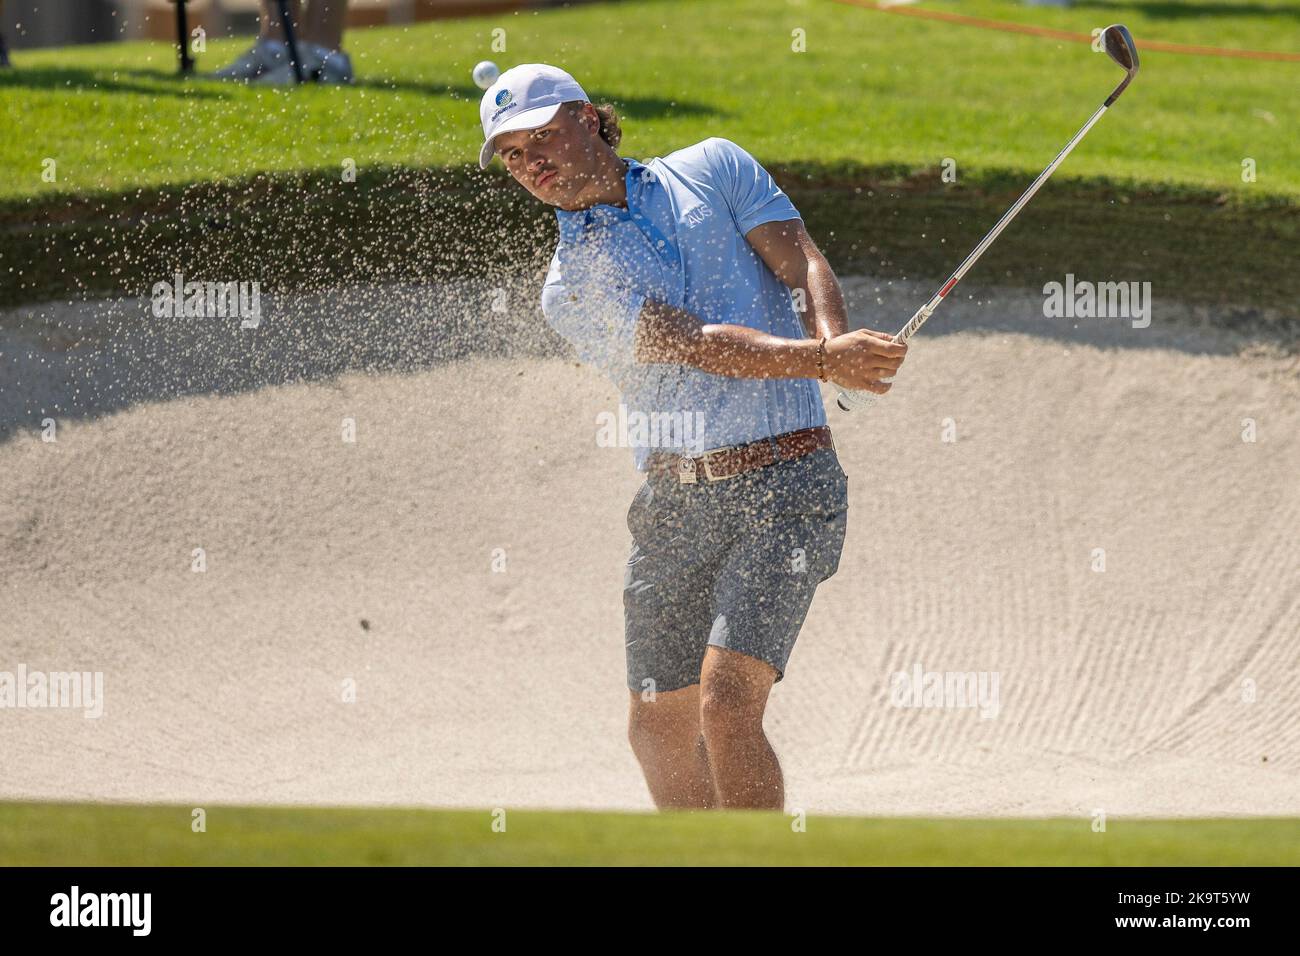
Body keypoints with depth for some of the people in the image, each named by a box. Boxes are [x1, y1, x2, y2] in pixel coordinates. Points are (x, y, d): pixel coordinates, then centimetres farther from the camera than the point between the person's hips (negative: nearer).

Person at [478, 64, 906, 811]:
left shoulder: (713, 169, 6)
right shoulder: (571, 287, 2)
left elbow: (804, 266, -2)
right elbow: (700, 346, -13)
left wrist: (831, 342, -25)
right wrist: (825, 361, -28)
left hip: (786, 484, -3)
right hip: (674, 502, 3)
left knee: (726, 702, -17)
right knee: (658, 728, 7)